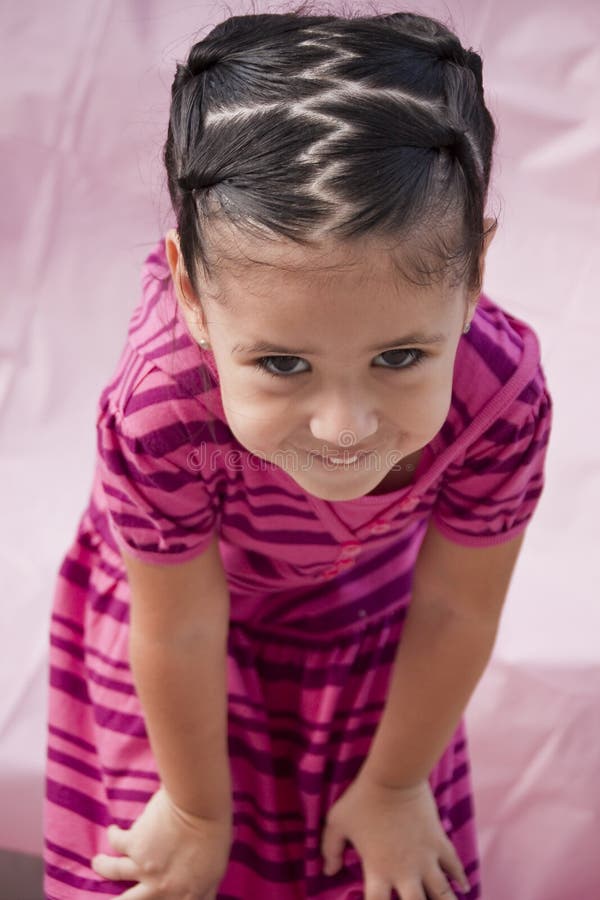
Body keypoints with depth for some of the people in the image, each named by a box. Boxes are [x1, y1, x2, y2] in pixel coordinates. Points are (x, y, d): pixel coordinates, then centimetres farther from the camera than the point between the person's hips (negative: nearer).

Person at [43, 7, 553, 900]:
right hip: (179, 586, -1)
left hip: (366, 600, 2)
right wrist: (197, 811, -6)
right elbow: (182, 633, -25)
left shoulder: (502, 400, -38)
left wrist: (394, 786, -3)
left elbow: (455, 613, -19)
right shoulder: (158, 414, -43)